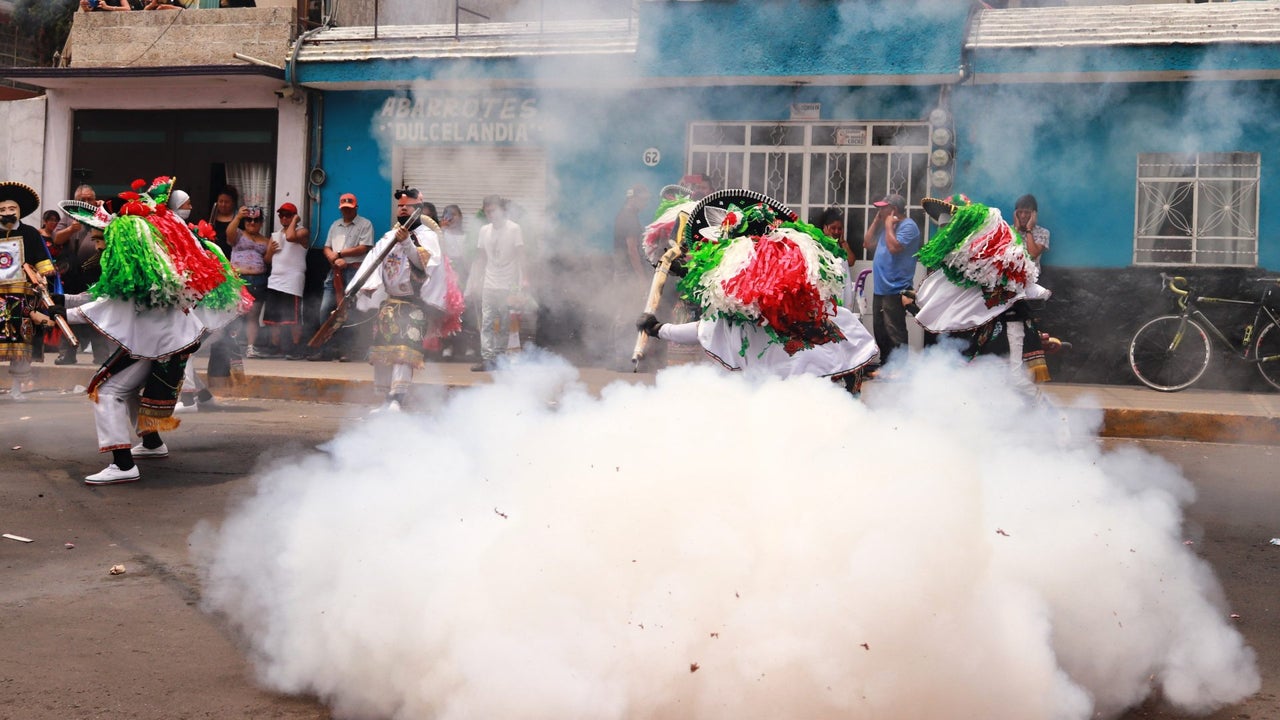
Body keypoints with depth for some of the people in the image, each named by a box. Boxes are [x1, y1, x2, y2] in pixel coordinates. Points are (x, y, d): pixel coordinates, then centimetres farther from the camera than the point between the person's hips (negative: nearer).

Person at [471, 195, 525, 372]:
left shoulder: (514, 229, -3)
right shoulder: (484, 230, 12)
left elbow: (520, 256, -5)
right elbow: (481, 258, 18)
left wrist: (521, 281, -12)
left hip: (508, 285, -4)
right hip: (489, 284, 4)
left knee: (504, 325, 0)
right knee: (487, 322, -7)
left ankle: (499, 357, 6)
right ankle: (487, 359, -11)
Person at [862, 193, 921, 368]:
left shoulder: (908, 226, -10)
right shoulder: (885, 225, 19)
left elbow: (894, 247, -24)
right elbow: (868, 244, 17)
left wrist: (889, 225, -13)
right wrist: (877, 221, 12)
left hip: (895, 290, -10)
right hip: (880, 288, 10)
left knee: (894, 332, -11)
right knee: (880, 330, 15)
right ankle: (885, 365, 24)